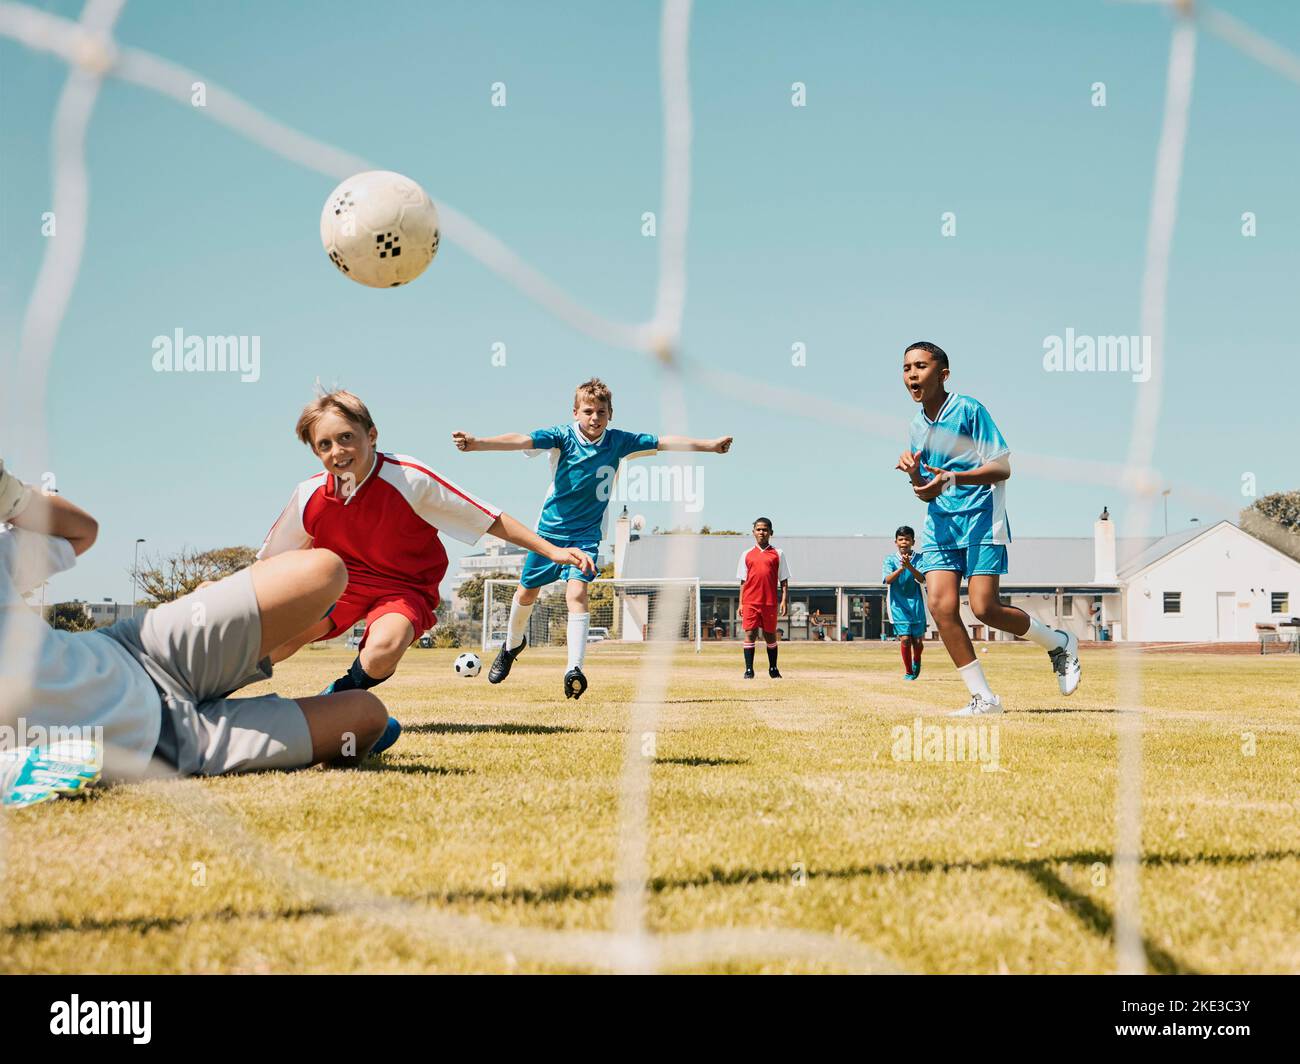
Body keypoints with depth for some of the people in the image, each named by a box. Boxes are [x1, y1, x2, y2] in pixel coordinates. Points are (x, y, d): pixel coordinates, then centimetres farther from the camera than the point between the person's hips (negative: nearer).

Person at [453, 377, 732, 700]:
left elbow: (664, 442, -3)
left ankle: (574, 668, -25)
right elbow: (521, 440, -30)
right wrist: (476, 443, -44)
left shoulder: (618, 441, -7)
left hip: (587, 534, 0)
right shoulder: (563, 436, -15)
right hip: (549, 528, 0)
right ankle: (512, 644, 42)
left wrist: (708, 445, -4)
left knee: (576, 591, -20)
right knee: (527, 591, 13)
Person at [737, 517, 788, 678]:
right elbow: (743, 581, 11)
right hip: (750, 602, 0)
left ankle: (773, 669, 22)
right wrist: (741, 603, 5)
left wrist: (784, 600, -4)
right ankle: (749, 670, -3)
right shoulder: (747, 554, 10)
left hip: (770, 602, 0)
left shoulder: (778, 554, 6)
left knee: (770, 635, 9)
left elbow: (784, 580, 5)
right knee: (750, 634, -5)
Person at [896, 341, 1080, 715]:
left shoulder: (968, 409, -8)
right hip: (940, 521, 6)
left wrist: (951, 478, -25)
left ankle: (1060, 643, 15)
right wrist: (913, 473, -4)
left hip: (980, 516, -6)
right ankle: (983, 697, -2)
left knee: (985, 608, -13)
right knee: (940, 606, -10)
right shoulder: (917, 425, 13)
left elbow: (1002, 468, -12)